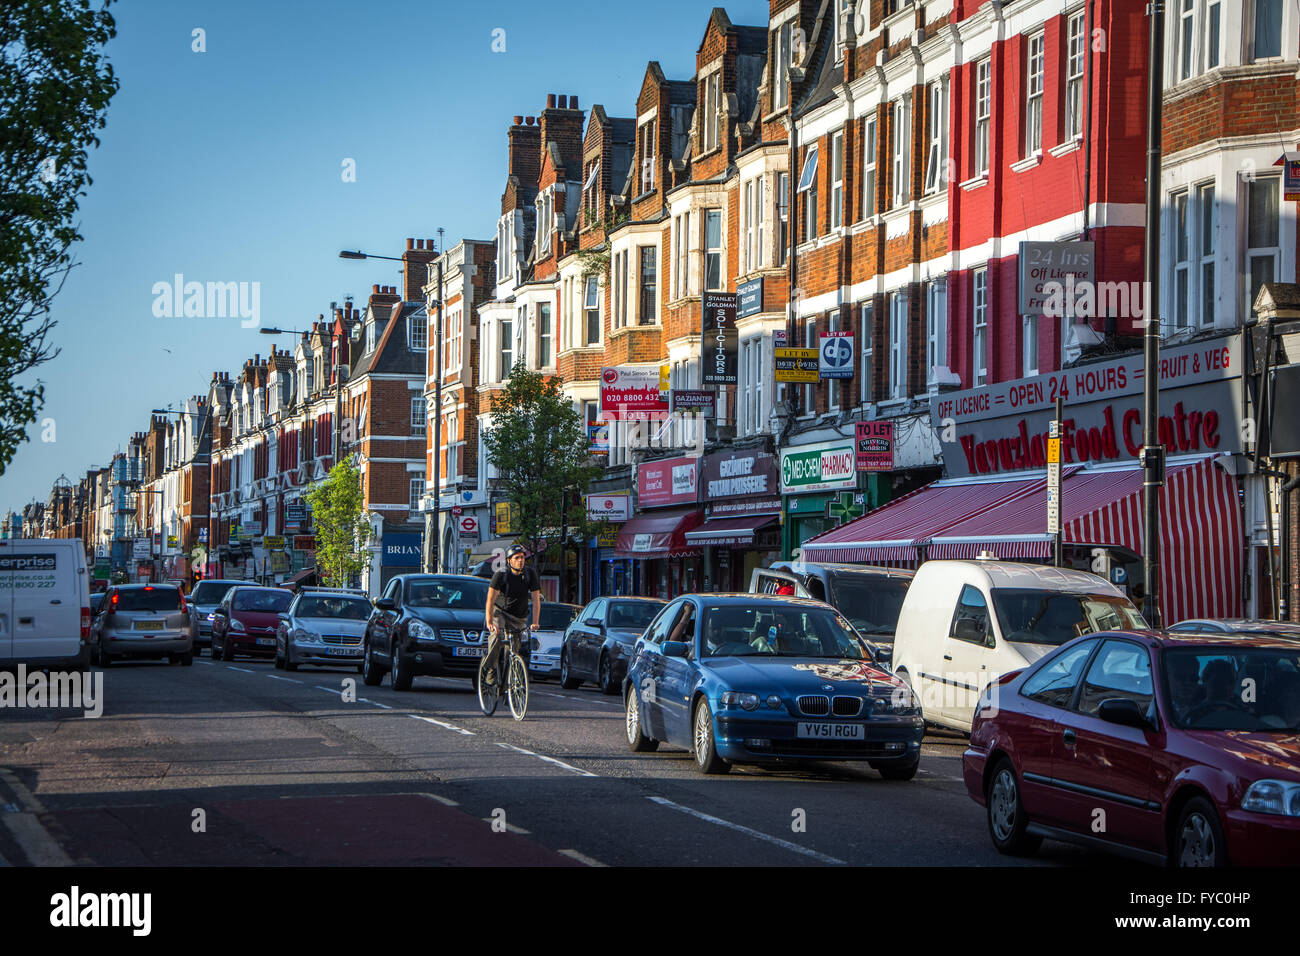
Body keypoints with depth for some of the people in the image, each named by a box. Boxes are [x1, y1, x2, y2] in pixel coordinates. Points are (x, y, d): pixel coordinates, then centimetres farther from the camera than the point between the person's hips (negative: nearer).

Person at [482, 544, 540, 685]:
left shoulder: (530, 574, -11)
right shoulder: (501, 575, -18)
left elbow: (536, 599, -13)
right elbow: (491, 599, -25)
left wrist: (535, 623, -26)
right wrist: (489, 623, -37)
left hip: (519, 617, 3)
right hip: (499, 611, -3)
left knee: (514, 650, -5)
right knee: (496, 634, -31)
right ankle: (491, 670, -21)